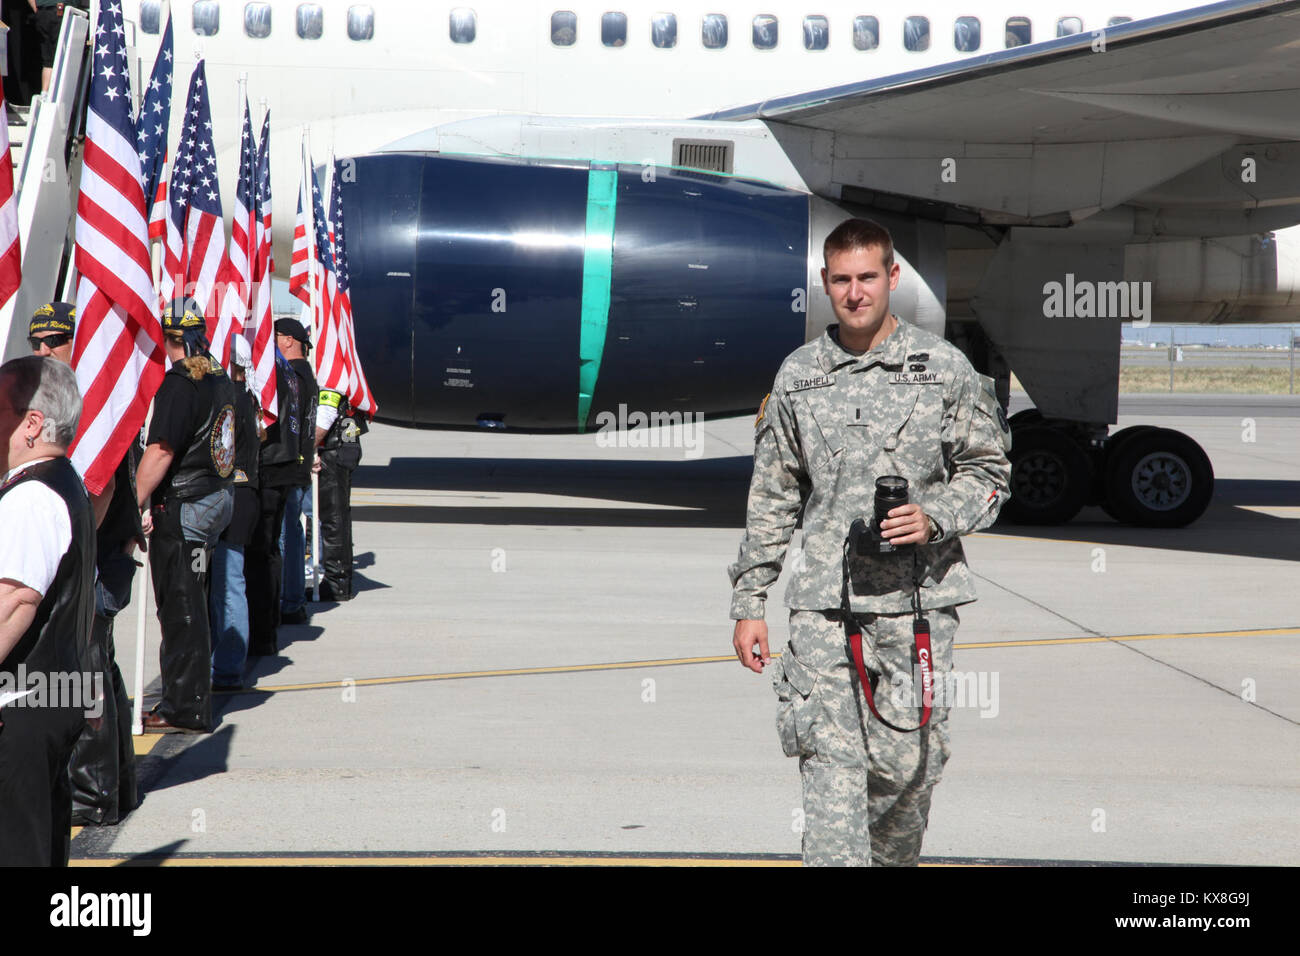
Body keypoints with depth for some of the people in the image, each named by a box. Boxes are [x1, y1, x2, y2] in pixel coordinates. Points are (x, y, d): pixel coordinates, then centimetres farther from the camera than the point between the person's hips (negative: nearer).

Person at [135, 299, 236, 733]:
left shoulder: (178, 383, -18)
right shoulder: (219, 378, 11)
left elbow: (160, 452, -23)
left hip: (182, 506, -9)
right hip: (218, 497, 9)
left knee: (180, 611, -3)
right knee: (192, 607, 17)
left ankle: (185, 708, 1)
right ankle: (190, 696, 25)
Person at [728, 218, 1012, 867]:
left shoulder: (944, 368, 4)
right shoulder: (797, 376, 9)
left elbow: (988, 472, 9)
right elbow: (771, 497, 13)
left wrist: (934, 517, -11)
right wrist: (748, 602, 11)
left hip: (917, 601, -1)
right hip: (823, 602, 1)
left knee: (906, 764, 3)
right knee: (830, 763, -8)